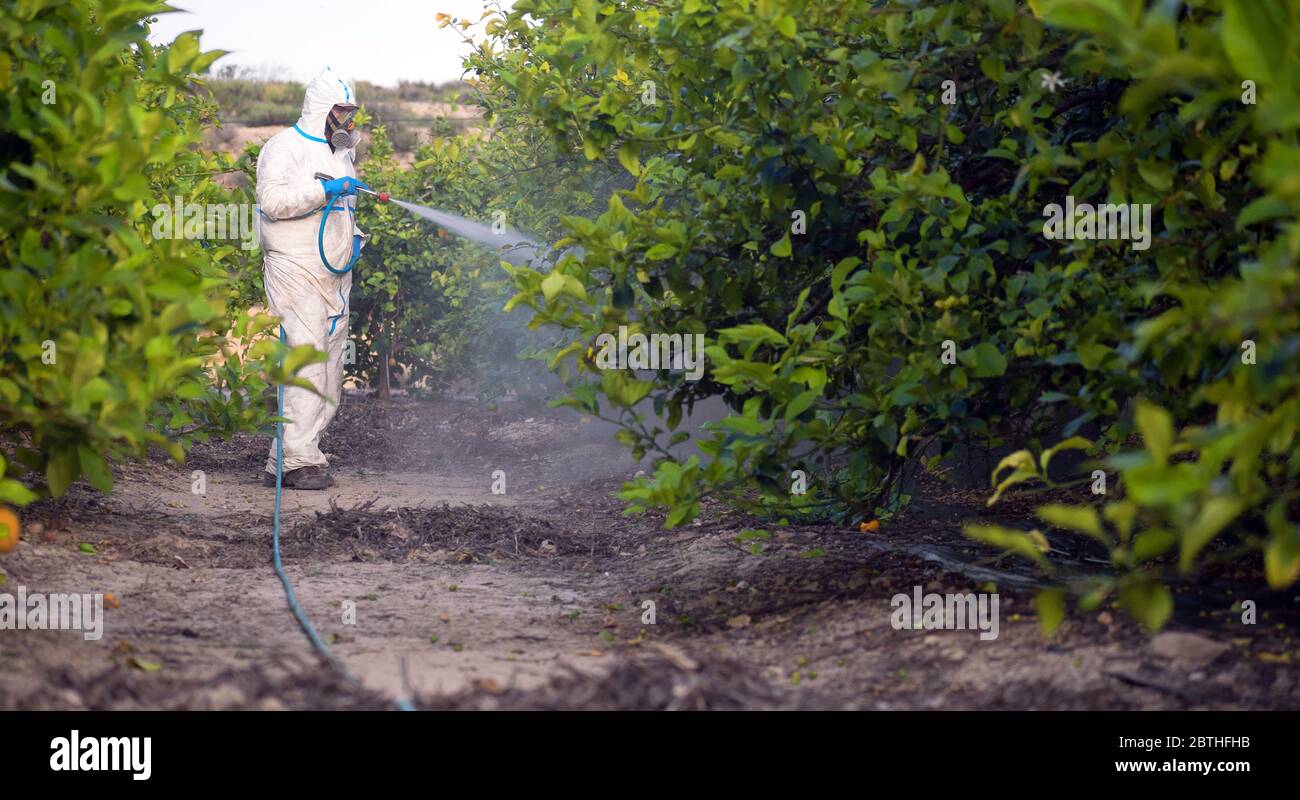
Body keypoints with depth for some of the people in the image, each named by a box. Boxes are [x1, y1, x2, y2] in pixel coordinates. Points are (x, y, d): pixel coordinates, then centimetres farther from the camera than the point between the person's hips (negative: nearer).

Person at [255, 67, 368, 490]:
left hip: (335, 273, 9)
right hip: (297, 269, -9)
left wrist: (354, 237, 18)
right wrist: (325, 190, -23)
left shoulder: (342, 152, 22)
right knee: (306, 359, -16)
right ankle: (297, 460, -15)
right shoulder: (286, 147, -5)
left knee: (330, 368, 6)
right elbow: (272, 200, -20)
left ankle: (283, 461, 9)